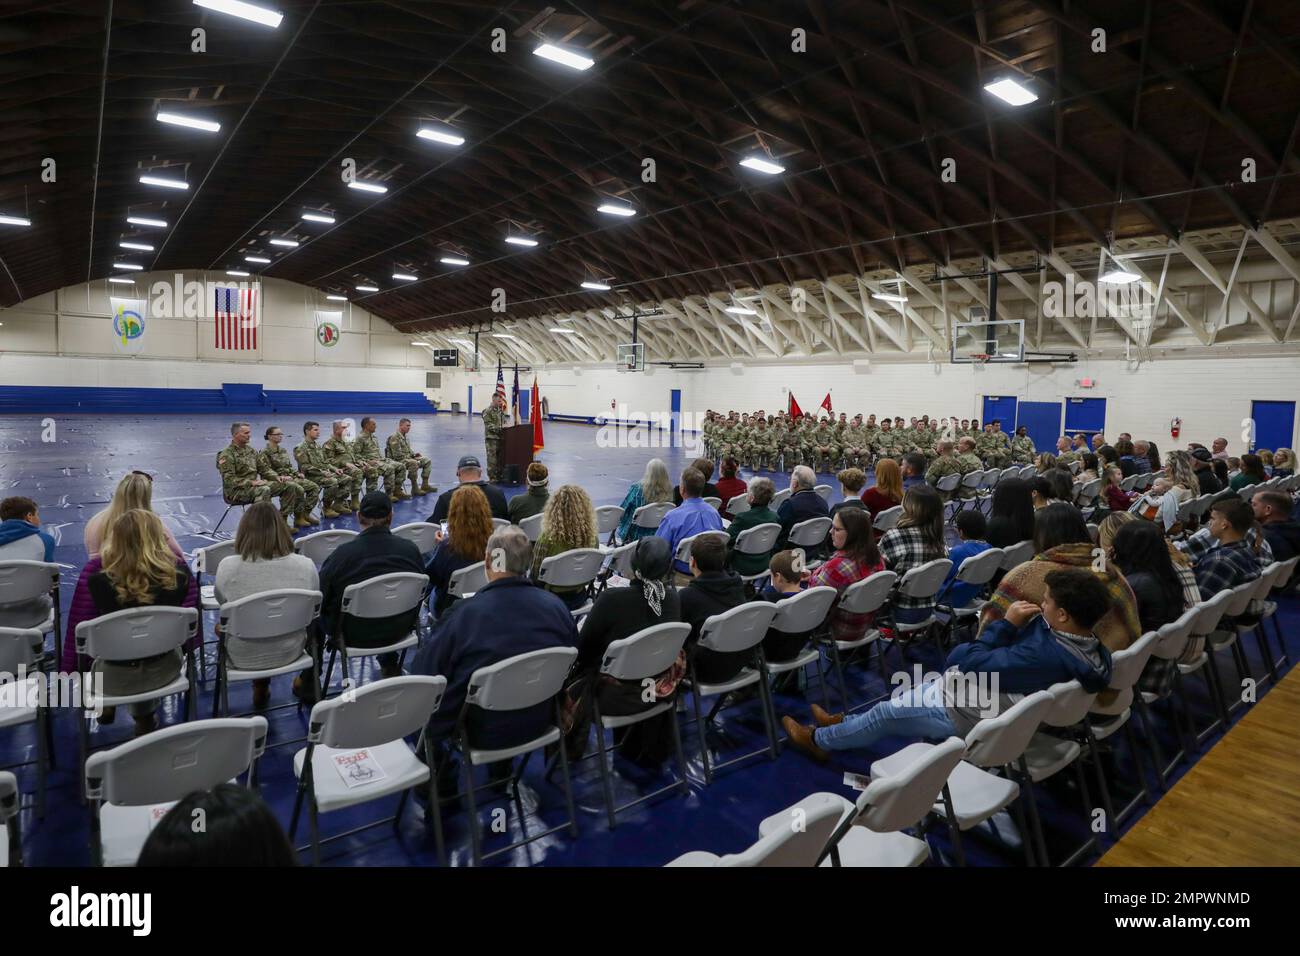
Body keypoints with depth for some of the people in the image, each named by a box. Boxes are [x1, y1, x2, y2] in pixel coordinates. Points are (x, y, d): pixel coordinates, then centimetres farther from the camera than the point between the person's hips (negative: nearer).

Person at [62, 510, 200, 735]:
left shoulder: (96, 572, -21)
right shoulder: (178, 569, -18)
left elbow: (79, 627, -9)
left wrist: (70, 668, 7)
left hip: (112, 677, 0)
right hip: (162, 671, 1)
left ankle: (106, 705, 54)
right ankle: (145, 717, 52)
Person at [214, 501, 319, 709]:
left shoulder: (228, 567, -21)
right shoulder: (305, 565, -19)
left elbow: (221, 601, 0)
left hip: (244, 658, 0)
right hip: (290, 653, 0)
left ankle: (261, 687, 43)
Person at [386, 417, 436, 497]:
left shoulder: (404, 437, 16)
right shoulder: (394, 437, -15)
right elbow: (397, 455, -21)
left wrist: (414, 454, 4)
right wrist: (411, 456, -16)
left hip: (408, 458, 10)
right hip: (398, 461, -10)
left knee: (428, 461, 6)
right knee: (414, 463, -38)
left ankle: (425, 485, 4)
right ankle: (415, 489, -29)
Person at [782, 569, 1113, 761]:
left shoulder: (1046, 655, -39)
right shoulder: (1088, 643, -9)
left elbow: (972, 663, -30)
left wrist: (1006, 623, -24)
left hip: (971, 712, -8)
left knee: (886, 712, 10)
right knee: (906, 693, 23)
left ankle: (818, 740, 32)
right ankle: (843, 724, 43)